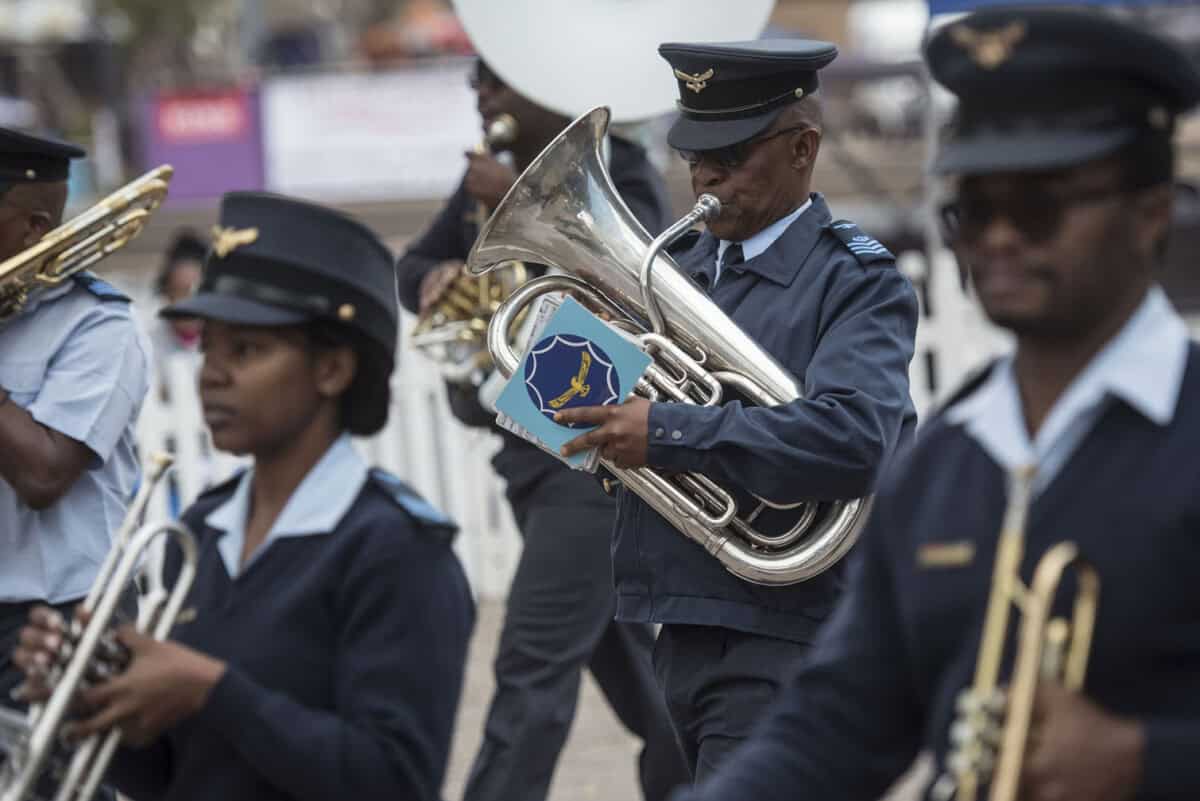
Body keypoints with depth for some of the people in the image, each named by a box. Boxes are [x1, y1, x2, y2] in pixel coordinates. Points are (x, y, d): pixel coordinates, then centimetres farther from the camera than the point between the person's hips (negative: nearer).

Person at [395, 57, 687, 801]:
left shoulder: (618, 172, -10)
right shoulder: (494, 176, 11)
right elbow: (412, 269, 14)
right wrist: (436, 275, -9)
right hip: (533, 448, 8)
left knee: (535, 662, -13)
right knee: (620, 650, 17)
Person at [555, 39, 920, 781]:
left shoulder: (860, 282, -8)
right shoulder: (684, 264, 15)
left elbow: (852, 442, -25)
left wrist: (668, 433, -26)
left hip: (786, 644, -8)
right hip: (684, 631, 8)